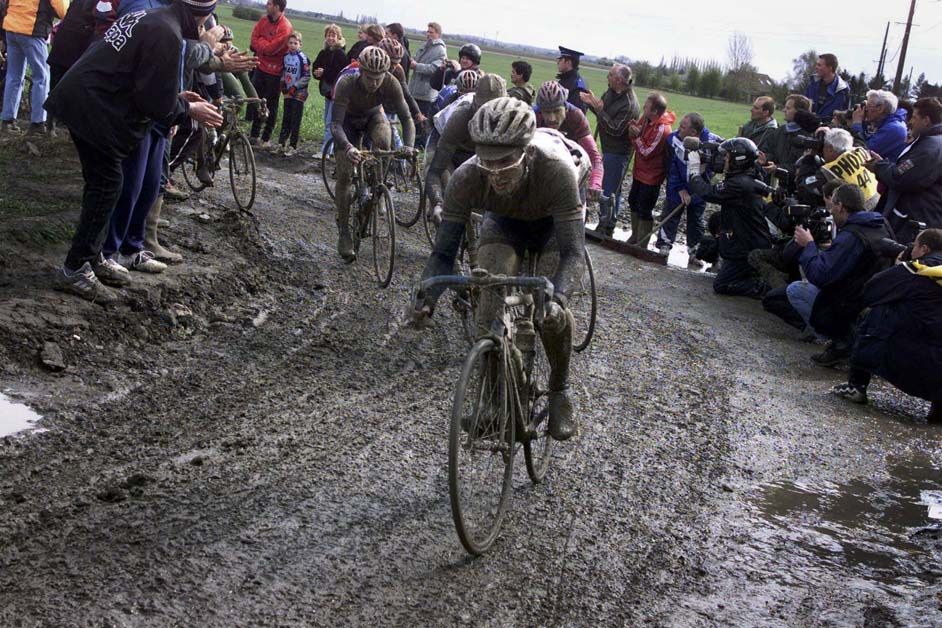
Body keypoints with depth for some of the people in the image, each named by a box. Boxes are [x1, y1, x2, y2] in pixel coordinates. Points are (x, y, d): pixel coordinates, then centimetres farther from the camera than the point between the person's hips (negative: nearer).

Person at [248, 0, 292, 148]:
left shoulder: (285, 28, -18)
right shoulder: (264, 21, 3)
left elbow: (270, 48, -22)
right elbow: (254, 40, 0)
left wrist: (260, 42, -7)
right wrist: (265, 45, -15)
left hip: (275, 71, -6)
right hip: (260, 67, 6)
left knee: (271, 105, 3)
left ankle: (266, 138, 10)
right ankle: (254, 134, 20)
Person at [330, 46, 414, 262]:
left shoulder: (391, 83, -32)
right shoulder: (346, 84, -37)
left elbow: (406, 118, -28)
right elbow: (335, 124, -40)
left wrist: (409, 147, -45)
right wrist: (347, 147, -59)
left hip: (373, 116, 1)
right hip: (349, 120, -1)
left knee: (383, 142, -33)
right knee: (345, 174, -11)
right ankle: (344, 232, -1)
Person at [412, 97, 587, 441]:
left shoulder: (557, 170, -43)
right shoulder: (466, 178, -35)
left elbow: (573, 251, -42)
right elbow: (444, 252, -28)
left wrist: (557, 299, -60)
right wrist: (426, 298, -47)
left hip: (554, 223, -2)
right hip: (503, 221, 2)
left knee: (551, 310, -22)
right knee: (492, 302, -20)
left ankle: (560, 390, 5)